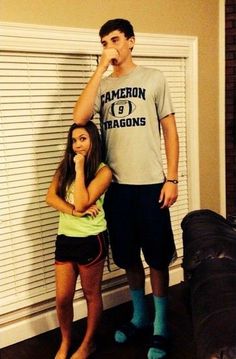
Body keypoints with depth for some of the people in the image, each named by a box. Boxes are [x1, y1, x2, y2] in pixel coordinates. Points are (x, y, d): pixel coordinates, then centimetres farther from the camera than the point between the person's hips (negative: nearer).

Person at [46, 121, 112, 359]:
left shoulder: (103, 171, -9)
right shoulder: (65, 166, 7)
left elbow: (81, 202, -19)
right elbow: (50, 196, -6)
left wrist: (80, 168, -17)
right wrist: (74, 211, -20)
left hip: (91, 240, -4)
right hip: (65, 238, 4)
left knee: (91, 294, 12)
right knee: (62, 298, 8)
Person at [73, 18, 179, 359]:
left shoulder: (153, 78, 2)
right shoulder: (102, 85, 9)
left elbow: (170, 129, 0)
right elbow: (79, 117, -10)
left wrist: (171, 179, -7)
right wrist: (101, 68, -10)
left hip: (150, 184, -3)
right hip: (116, 185, 4)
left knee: (156, 257, 5)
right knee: (128, 256, 14)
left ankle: (161, 326, 19)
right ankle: (139, 316, 33)